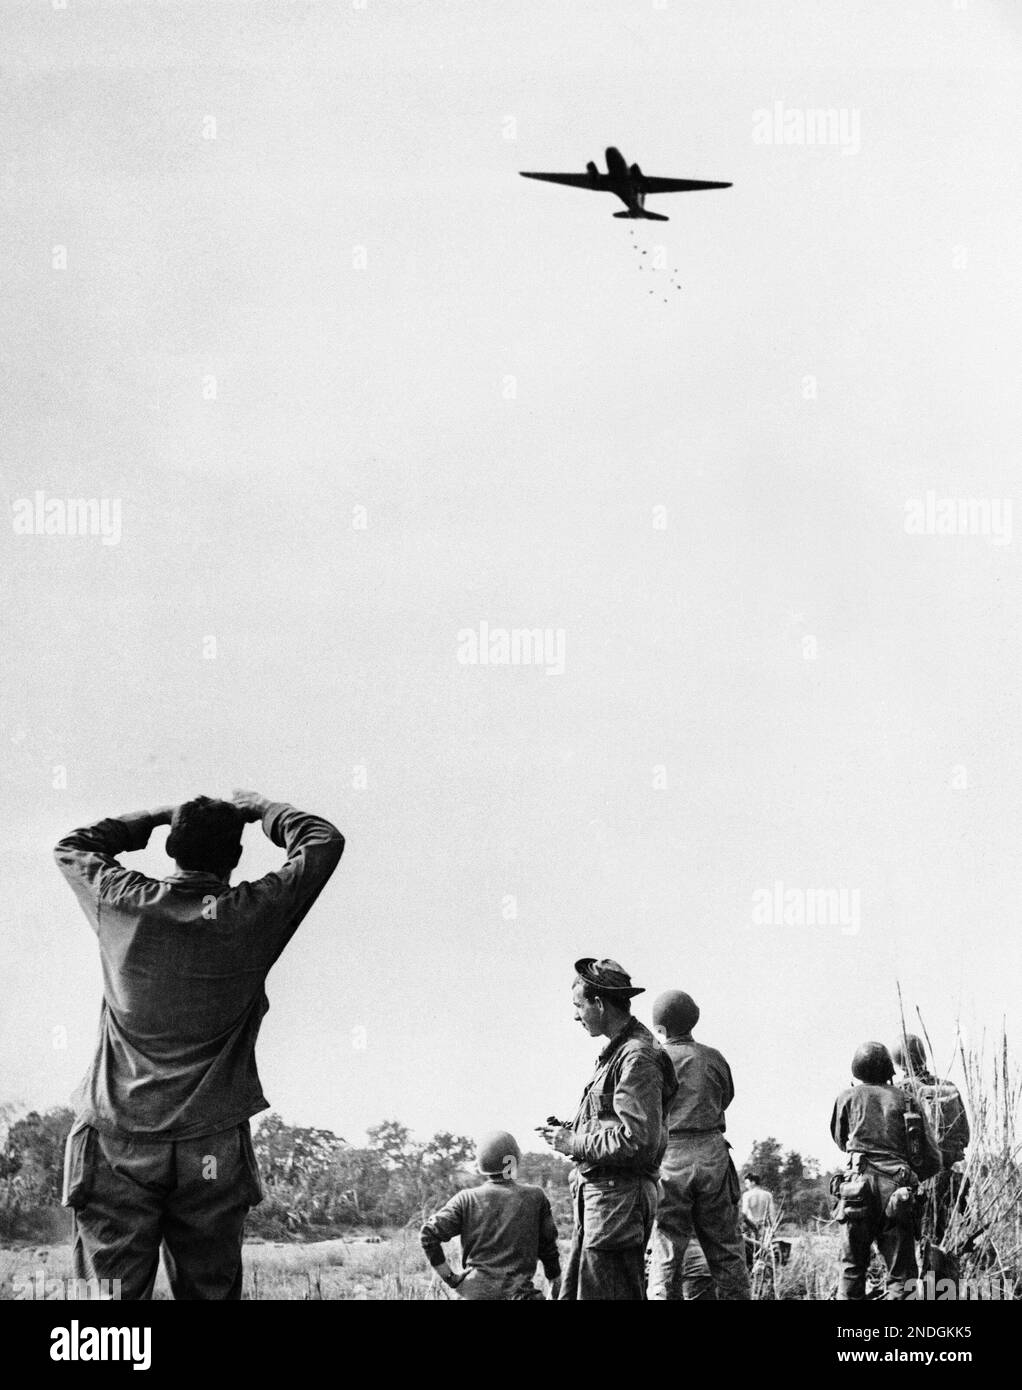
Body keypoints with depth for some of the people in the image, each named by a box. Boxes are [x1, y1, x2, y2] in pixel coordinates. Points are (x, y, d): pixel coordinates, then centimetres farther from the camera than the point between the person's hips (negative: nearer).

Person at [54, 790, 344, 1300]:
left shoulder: (120, 903, 0)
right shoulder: (254, 914, -3)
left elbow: (71, 846, 22)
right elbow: (324, 841, 11)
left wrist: (159, 816, 24)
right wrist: (259, 808, 24)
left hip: (115, 1145, 1)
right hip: (211, 1153, -1)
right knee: (209, 1288, 5)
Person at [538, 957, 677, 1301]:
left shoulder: (638, 1057, -15)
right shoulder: (617, 1052, 17)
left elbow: (639, 1141, -23)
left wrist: (575, 1144, -13)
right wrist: (569, 1132, 9)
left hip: (618, 1198, -10)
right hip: (596, 1197, 10)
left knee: (604, 1294, -7)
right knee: (572, 1293, 11)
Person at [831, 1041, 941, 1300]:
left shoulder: (849, 1097, 11)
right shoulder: (907, 1100, 13)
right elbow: (933, 1161, 10)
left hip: (861, 1183, 0)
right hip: (898, 1190, 0)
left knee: (852, 1269, 7)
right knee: (901, 1273, 2)